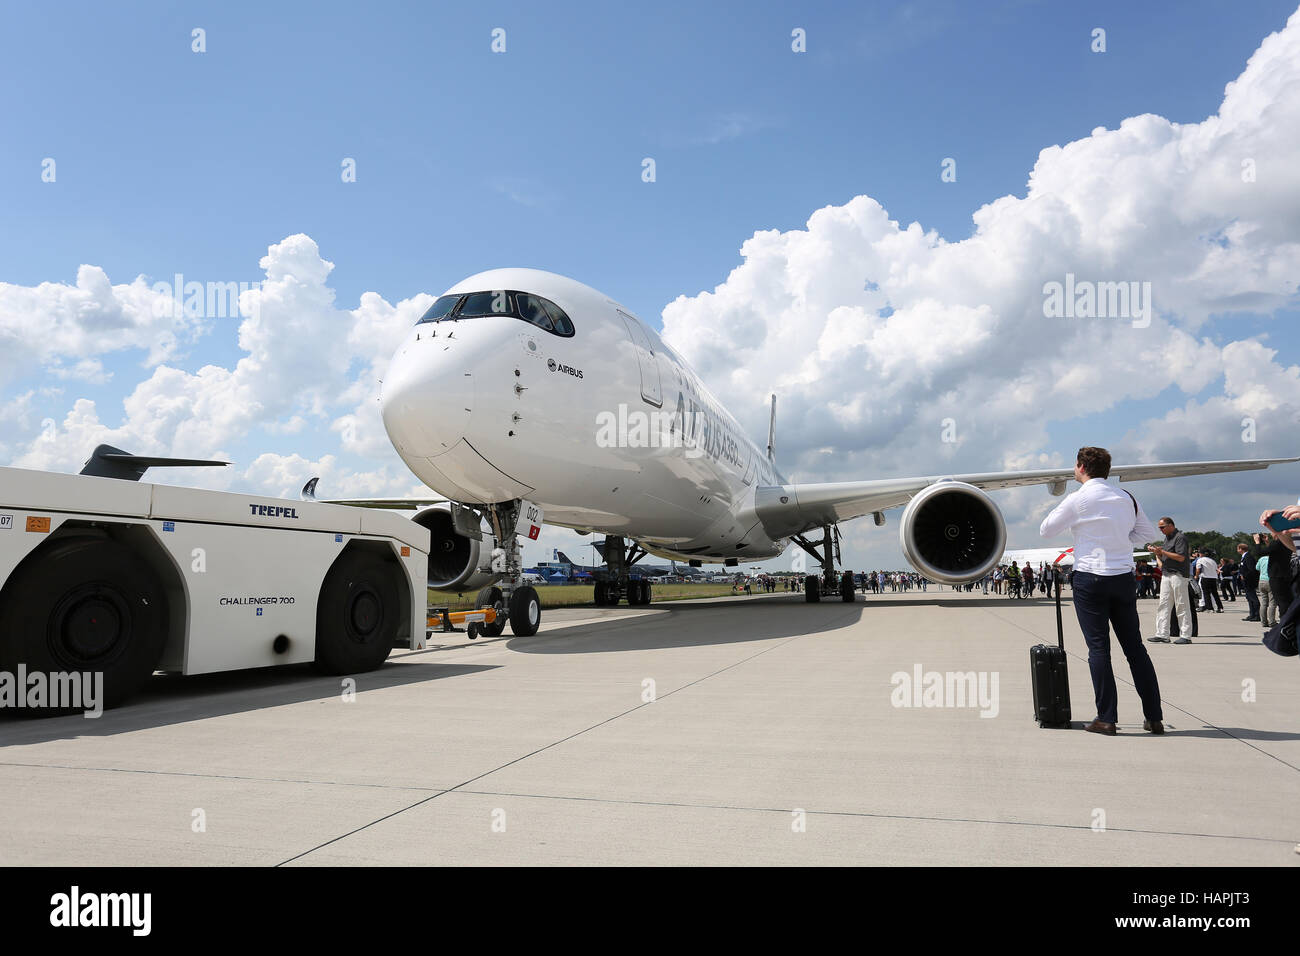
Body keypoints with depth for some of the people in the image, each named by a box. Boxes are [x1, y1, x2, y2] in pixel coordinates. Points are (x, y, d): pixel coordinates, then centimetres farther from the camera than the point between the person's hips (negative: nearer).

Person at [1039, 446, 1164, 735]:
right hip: (1124, 577, 5)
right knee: (1135, 647, 11)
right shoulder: (1127, 498, 9)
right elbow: (1148, 533, 19)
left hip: (1090, 579, -5)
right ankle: (1154, 717, 15)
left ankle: (1106, 718, 0)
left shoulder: (1077, 500, -8)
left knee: (1098, 648, -1)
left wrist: (1064, 516, 17)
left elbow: (1046, 530, 1)